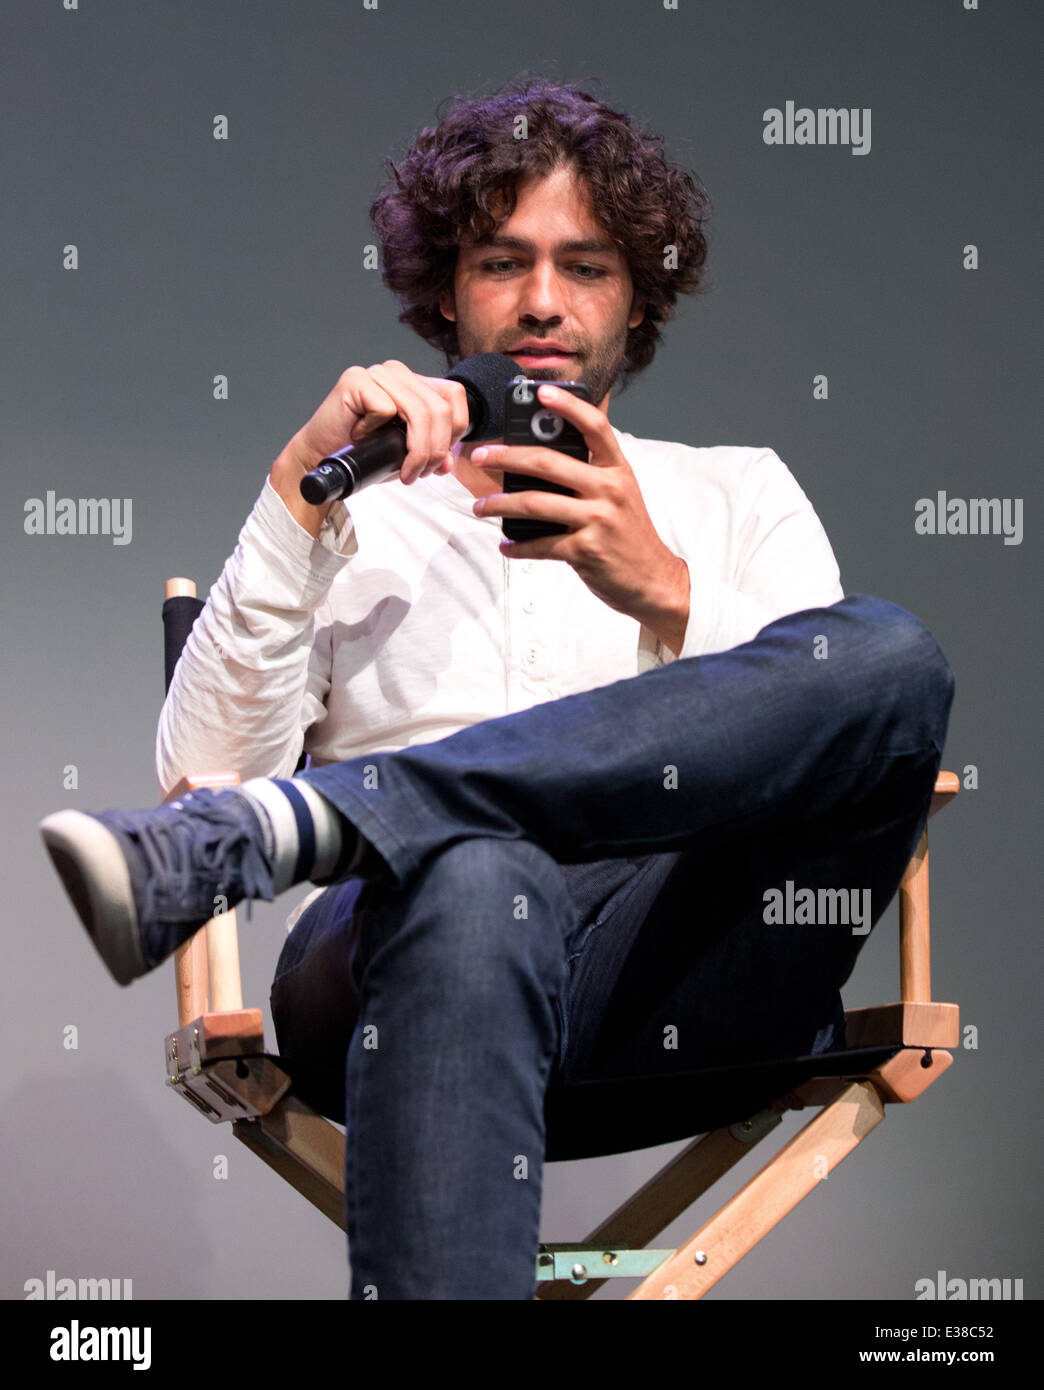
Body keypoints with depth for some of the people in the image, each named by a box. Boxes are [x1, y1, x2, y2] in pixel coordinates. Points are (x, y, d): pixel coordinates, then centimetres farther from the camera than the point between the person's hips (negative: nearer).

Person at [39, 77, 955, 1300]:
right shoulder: (355, 513, 28)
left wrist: (663, 592, -7)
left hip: (680, 970, 1)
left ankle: (271, 830, -36)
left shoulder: (735, 495, 30)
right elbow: (205, 769, 10)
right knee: (473, 877, -41)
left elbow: (828, 737, 10)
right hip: (417, 940, -1)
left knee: (888, 655, -30)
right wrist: (300, 490, 1)